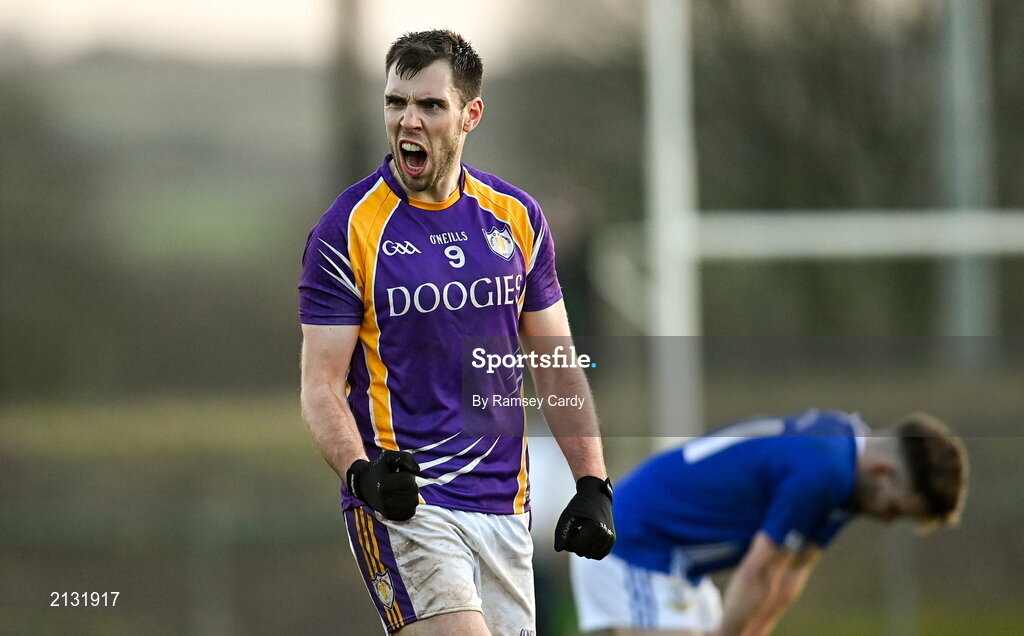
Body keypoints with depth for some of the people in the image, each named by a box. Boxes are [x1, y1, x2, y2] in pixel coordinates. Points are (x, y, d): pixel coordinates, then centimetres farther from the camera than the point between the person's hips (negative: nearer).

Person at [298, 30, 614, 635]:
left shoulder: (516, 216, 8)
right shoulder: (347, 230, -6)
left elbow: (556, 366, 14)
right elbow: (322, 385, -7)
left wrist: (593, 483, 5)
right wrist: (360, 471, -25)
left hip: (504, 507, 5)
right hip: (402, 506, -5)